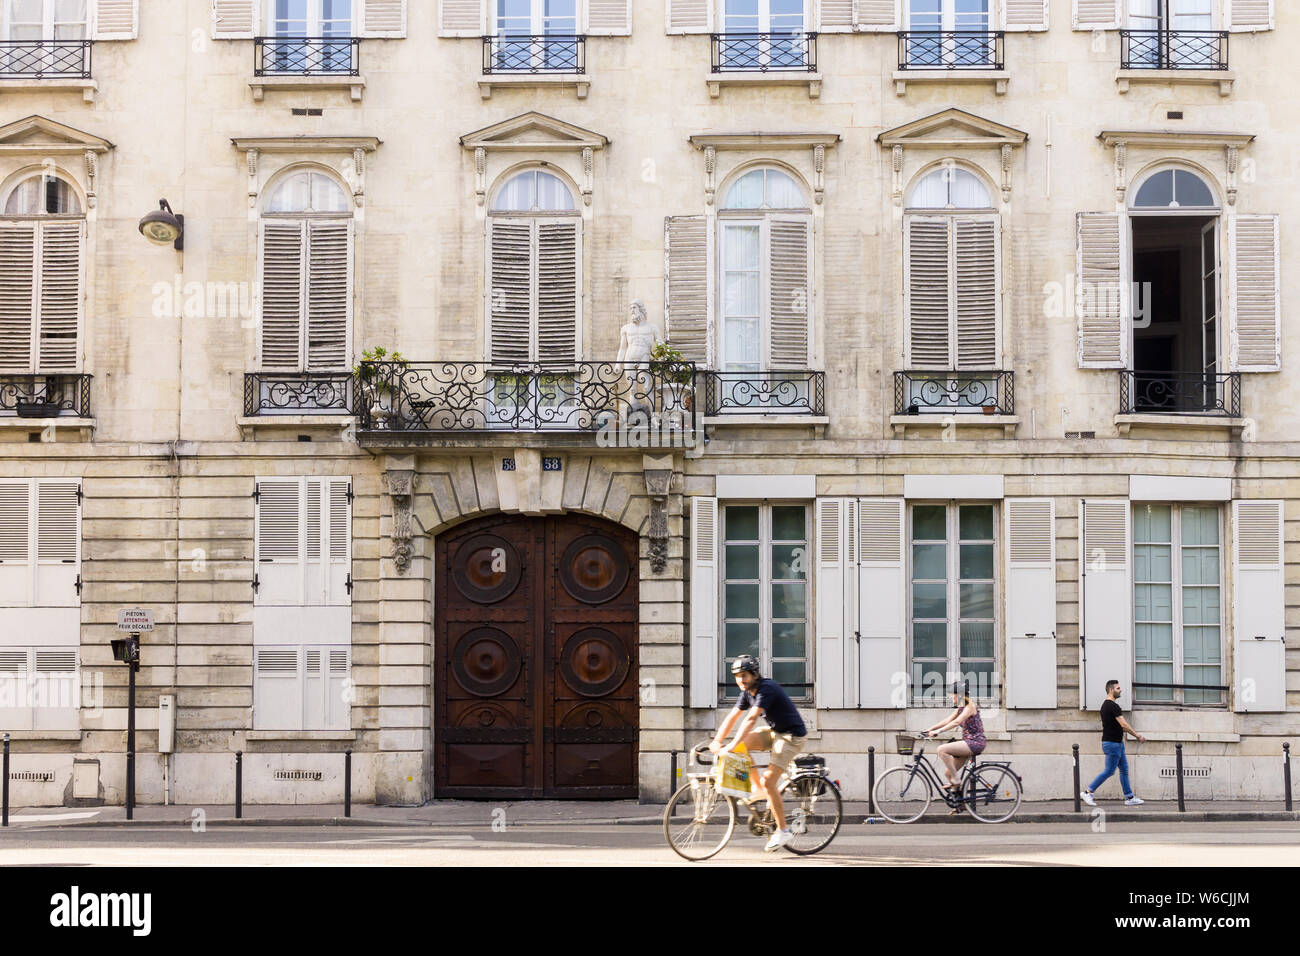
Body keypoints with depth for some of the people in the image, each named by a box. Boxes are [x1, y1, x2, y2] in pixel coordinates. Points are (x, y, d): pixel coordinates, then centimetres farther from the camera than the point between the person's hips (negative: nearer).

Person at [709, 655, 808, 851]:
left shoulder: (766, 688, -24)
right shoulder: (748, 691, 3)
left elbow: (751, 719, -33)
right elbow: (732, 717, 3)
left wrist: (731, 746, -39)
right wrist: (716, 741, -9)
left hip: (792, 736, -9)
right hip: (775, 732, 9)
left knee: (767, 781, -17)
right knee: (742, 744, -11)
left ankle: (783, 831, -4)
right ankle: (760, 791, 1)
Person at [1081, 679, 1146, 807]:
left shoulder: (1106, 705, 14)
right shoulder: (1112, 705, -19)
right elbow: (1124, 725, -21)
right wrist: (1138, 736, -16)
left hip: (1118, 743, 10)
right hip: (1112, 743, -10)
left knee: (1124, 770, 10)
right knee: (1109, 771, -5)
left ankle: (1129, 797, 12)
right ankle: (1088, 792, 0)